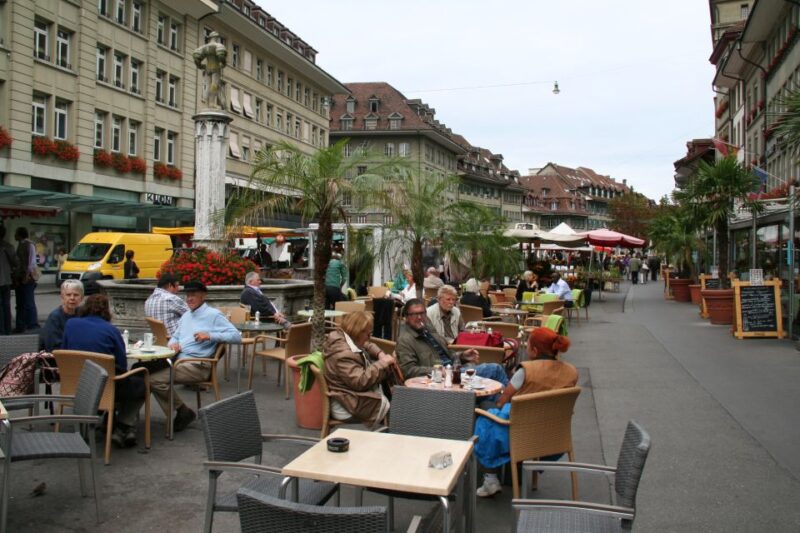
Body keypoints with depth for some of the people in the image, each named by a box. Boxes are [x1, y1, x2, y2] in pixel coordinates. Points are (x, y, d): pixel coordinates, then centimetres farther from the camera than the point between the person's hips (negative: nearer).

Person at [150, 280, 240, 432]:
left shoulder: (214, 314, -4)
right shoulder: (186, 316, 23)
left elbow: (236, 336, -13)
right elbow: (175, 337, 28)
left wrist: (210, 336, -23)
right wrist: (173, 344, 3)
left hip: (197, 365, -9)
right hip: (177, 361, 9)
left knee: (155, 379, -22)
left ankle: (183, 411, -1)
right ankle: (177, 415, -2)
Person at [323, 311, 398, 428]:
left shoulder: (344, 337, 4)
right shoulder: (343, 354, -29)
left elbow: (367, 346, 22)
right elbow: (361, 381, -33)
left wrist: (380, 354, 1)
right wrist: (382, 363, -26)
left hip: (357, 395, 10)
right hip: (353, 405, -10)